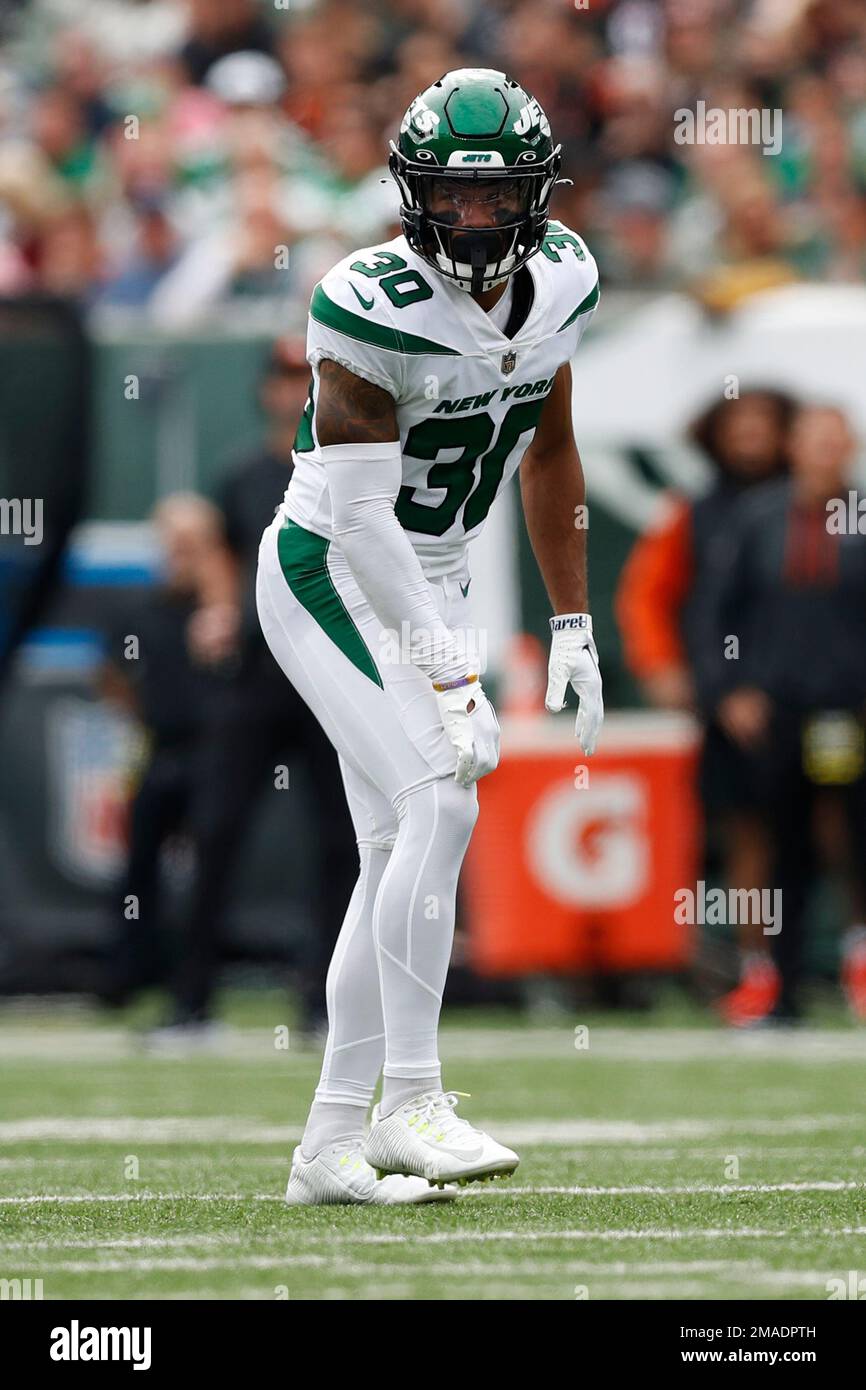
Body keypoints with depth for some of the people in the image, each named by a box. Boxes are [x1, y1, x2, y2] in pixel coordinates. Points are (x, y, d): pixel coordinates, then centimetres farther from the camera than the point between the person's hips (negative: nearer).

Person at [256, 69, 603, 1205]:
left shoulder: (560, 279, -3)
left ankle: (332, 1142, 11)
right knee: (442, 804, -22)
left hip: (430, 586, 7)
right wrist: (448, 676, -29)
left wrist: (573, 627, 12)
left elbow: (549, 450, 12)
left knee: (402, 860, 5)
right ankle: (409, 1100, -17)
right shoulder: (377, 311, -25)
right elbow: (360, 513, -26)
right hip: (329, 580, -7)